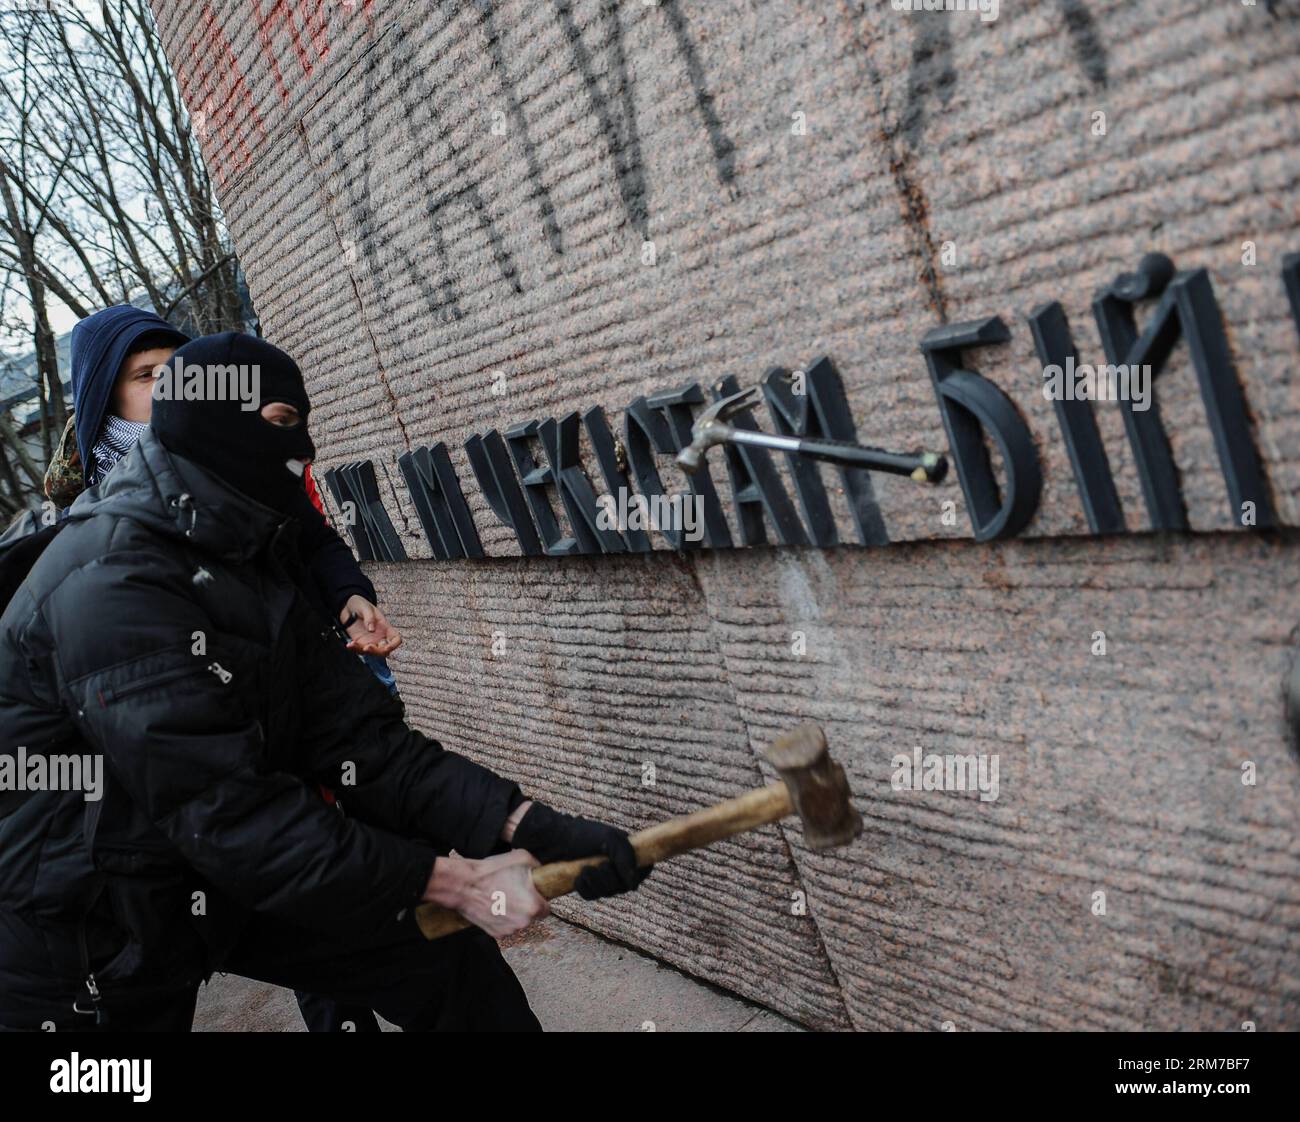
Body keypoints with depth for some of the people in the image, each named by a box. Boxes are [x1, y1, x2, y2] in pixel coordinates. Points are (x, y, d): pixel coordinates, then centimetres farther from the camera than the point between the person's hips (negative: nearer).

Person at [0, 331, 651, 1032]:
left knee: (446, 954, 3)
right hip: (90, 940, -7)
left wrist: (532, 829, -18)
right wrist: (455, 880, -28)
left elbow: (363, 744, -5)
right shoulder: (112, 585, -25)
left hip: (217, 887, 7)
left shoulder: (251, 566, 3)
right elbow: (228, 811, -30)